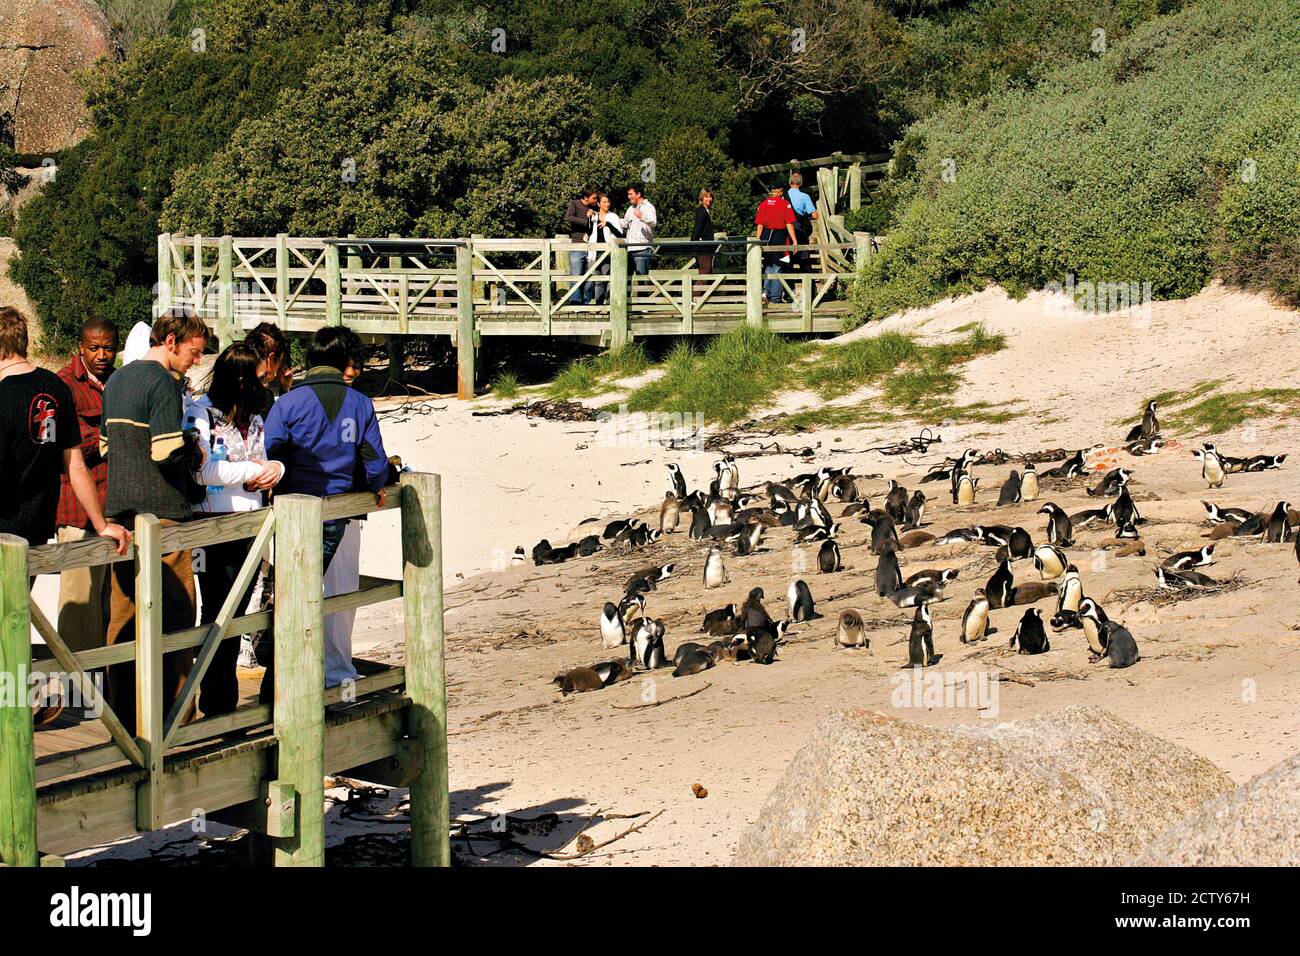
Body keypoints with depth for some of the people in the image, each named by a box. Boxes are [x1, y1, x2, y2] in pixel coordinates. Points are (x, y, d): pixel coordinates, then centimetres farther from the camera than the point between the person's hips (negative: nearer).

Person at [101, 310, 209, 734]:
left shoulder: (117, 379, 16)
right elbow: (169, 451, -21)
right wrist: (196, 451, -1)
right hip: (160, 511, -9)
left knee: (124, 615, 12)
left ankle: (122, 711, 17)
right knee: (173, 613, -2)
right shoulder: (163, 382, -12)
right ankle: (171, 713, -1)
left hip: (120, 509, 9)